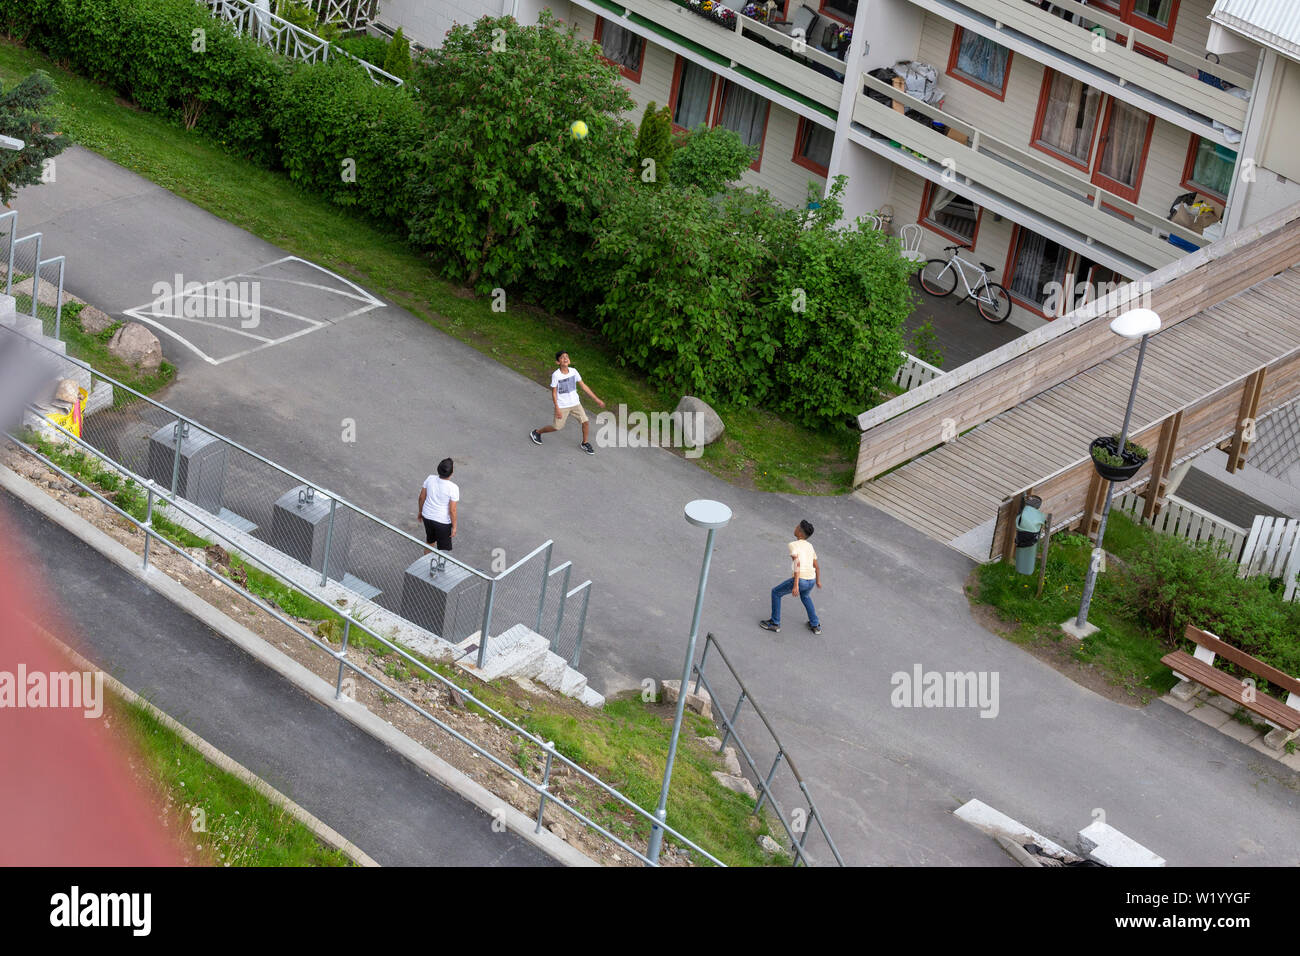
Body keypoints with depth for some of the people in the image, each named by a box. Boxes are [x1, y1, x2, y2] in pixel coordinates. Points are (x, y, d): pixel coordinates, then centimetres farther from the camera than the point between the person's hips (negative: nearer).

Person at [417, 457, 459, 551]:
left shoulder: (430, 479, -13)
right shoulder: (453, 488, -26)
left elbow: (422, 497, 1)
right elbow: (452, 510, -20)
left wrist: (420, 511, 18)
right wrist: (454, 527, -7)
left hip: (427, 516, 5)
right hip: (443, 522, -5)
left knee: (430, 542, 29)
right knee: (443, 548, 15)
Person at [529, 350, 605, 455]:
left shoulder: (573, 371, -7)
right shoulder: (556, 375, -19)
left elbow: (583, 386, 2)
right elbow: (554, 392, -13)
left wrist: (596, 399, 3)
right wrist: (557, 409, -16)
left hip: (575, 403, 4)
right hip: (562, 406, -4)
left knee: (585, 421, -5)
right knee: (557, 427, 2)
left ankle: (585, 443, 17)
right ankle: (536, 432, 27)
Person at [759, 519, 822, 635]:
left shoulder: (793, 545, -4)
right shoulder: (809, 546, 16)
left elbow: (797, 563, -18)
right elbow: (817, 566, 24)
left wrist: (795, 585, -22)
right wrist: (818, 581, 42)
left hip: (799, 579, -7)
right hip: (811, 580, 7)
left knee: (776, 592, 16)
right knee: (804, 596, 37)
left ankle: (775, 623, 21)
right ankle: (815, 625, 36)